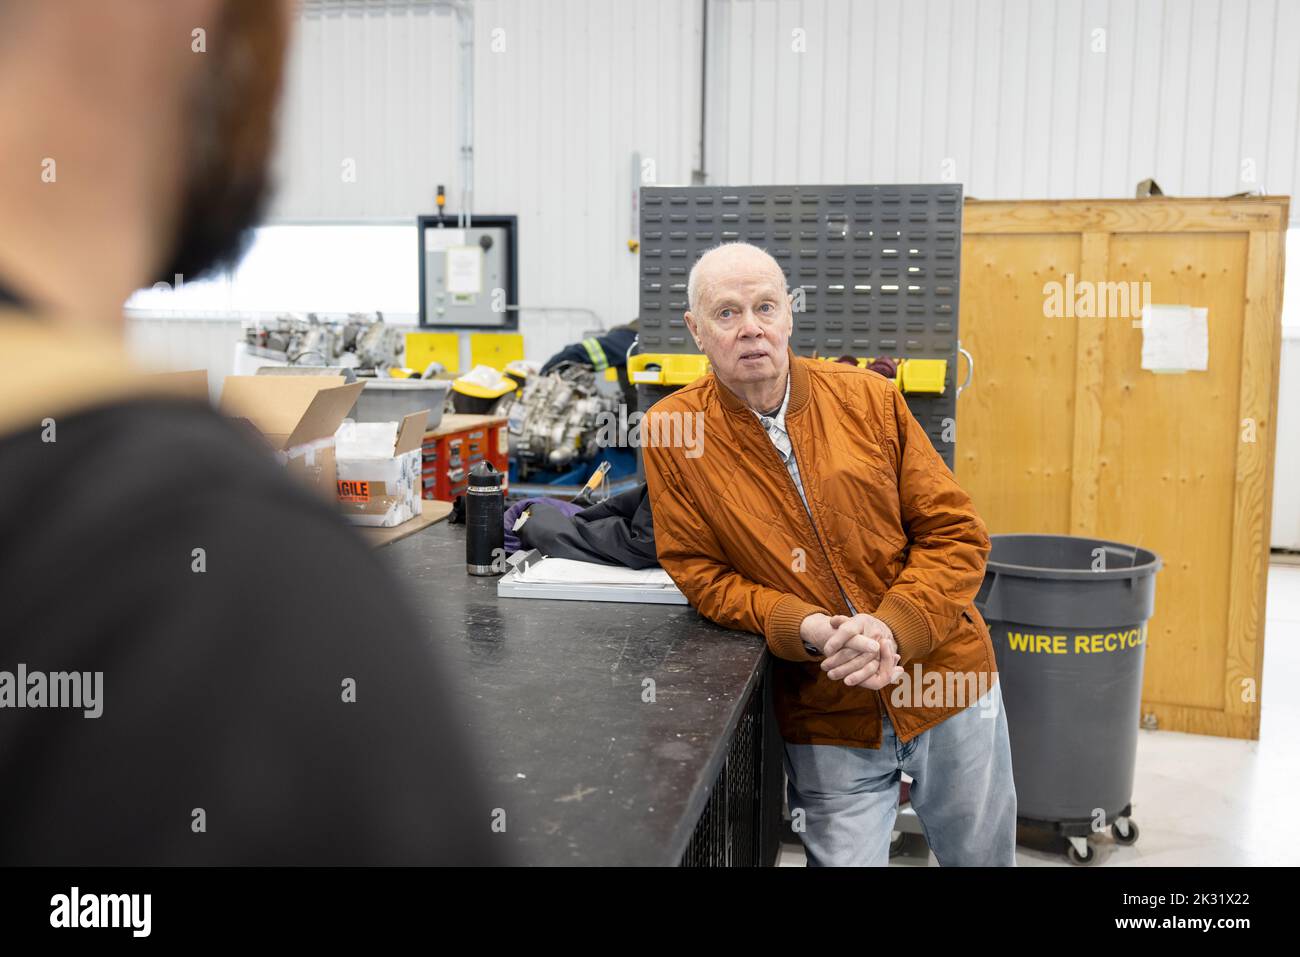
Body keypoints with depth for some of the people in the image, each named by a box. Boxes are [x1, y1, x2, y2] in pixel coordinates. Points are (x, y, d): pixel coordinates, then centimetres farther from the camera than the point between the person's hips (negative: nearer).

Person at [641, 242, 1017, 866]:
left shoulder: (868, 398, -4)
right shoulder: (672, 432, -8)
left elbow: (956, 534, -3)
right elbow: (700, 574, -5)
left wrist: (892, 627, -19)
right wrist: (804, 628, -22)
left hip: (946, 683, 3)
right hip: (826, 723, -2)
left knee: (984, 857, 21)